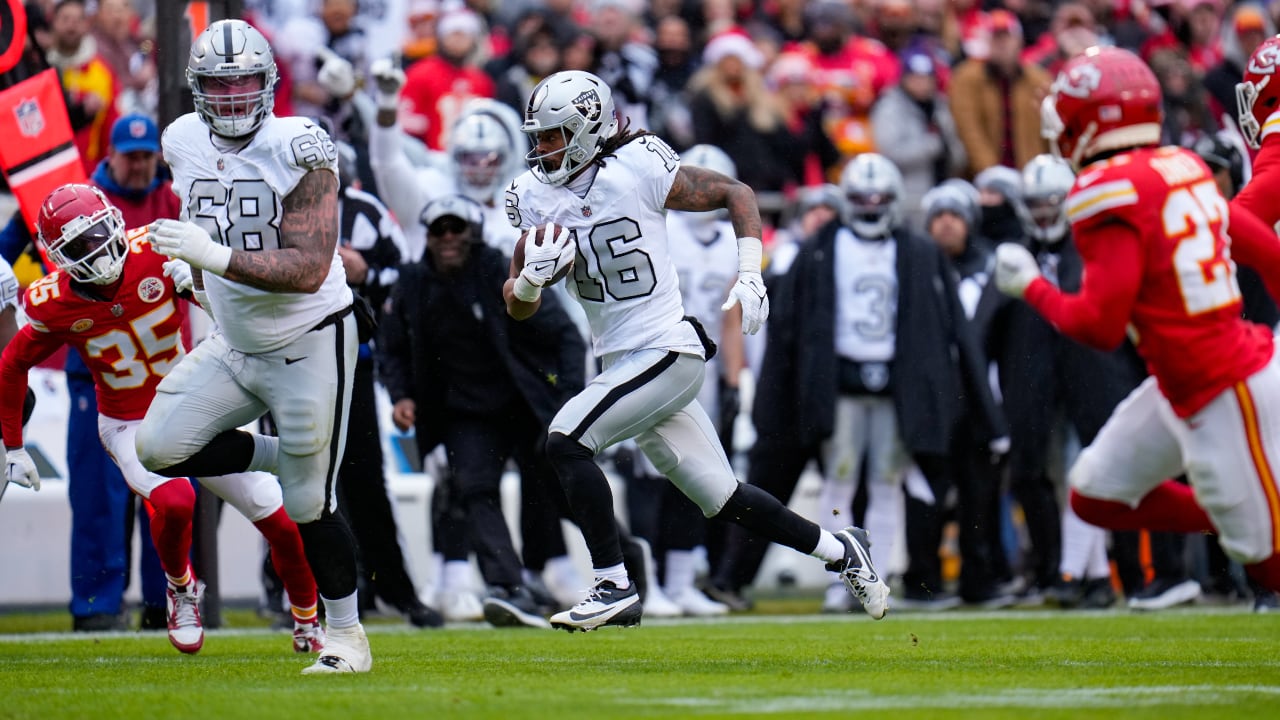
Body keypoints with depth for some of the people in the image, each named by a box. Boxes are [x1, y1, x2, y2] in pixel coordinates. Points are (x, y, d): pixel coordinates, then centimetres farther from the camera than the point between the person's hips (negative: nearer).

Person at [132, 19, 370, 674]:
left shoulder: (299, 152, -21)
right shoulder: (185, 143, -3)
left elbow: (309, 271, -28)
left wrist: (214, 256, -36)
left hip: (310, 344, -6)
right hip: (235, 345, 6)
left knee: (310, 503, -2)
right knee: (159, 447, -7)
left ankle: (347, 637, 15)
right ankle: (284, 459, 15)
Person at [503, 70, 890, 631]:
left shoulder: (637, 171, -13)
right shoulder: (536, 196, 3)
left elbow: (736, 194, -2)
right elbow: (519, 307, 5)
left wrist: (751, 276, -12)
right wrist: (530, 276, -18)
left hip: (668, 353, -6)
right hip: (622, 363, 6)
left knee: (566, 440, -21)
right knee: (721, 498, 12)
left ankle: (614, 586, -16)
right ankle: (839, 550, 29)